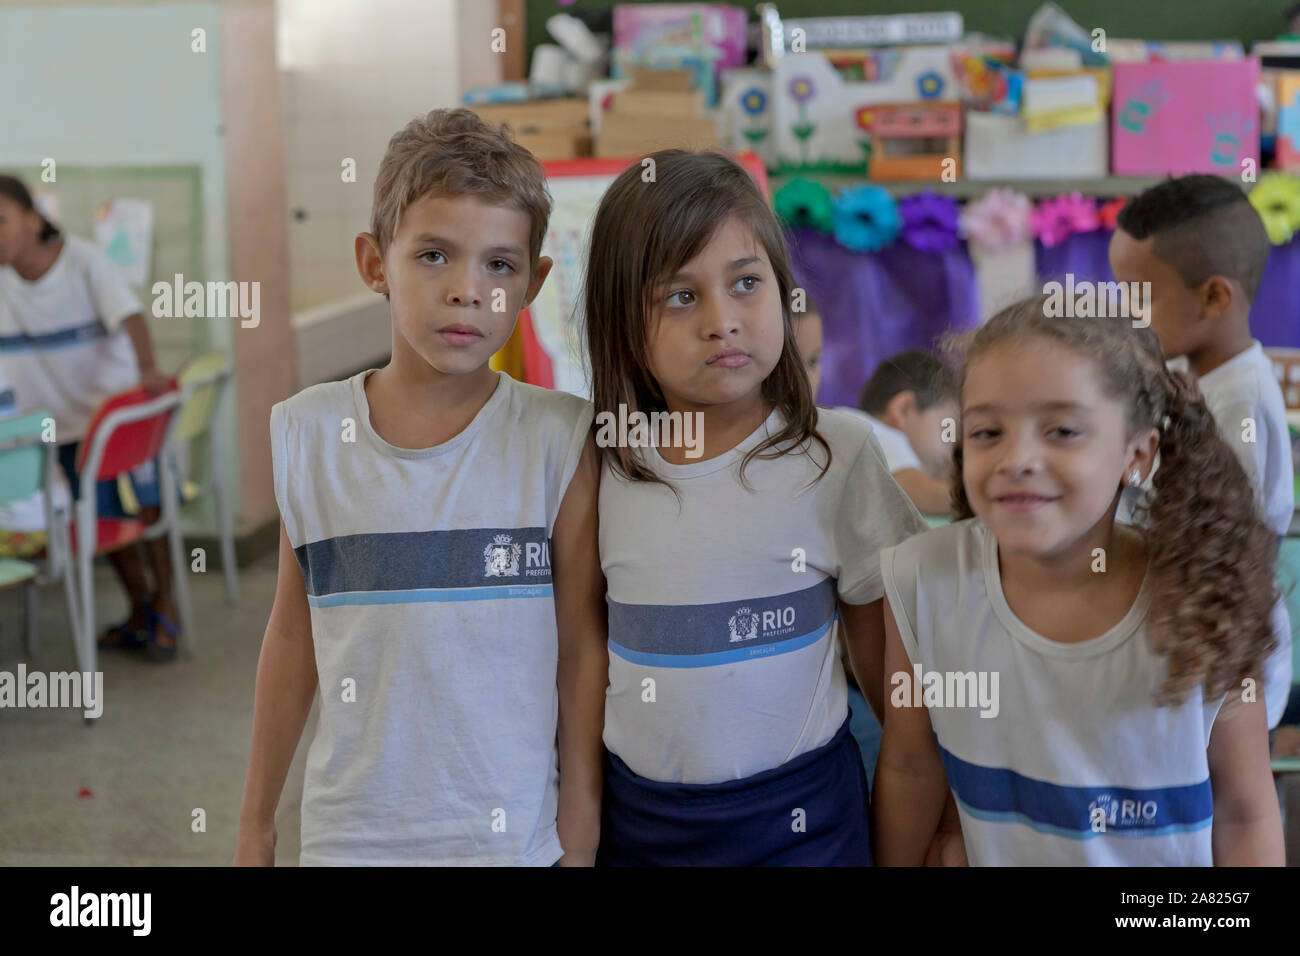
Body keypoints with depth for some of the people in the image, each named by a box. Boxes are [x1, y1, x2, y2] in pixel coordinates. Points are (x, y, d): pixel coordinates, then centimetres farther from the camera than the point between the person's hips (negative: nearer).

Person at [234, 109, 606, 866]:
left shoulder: (560, 440, -9)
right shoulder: (308, 434, -4)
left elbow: (584, 648, -3)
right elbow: (293, 635, 6)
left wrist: (580, 840, 0)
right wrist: (255, 826, 12)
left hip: (516, 833, -1)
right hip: (347, 832, 2)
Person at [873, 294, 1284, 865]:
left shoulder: (1200, 605, -22)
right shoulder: (922, 583, -20)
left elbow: (1244, 815, -11)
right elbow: (909, 772, -7)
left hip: (1171, 857, -1)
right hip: (993, 856, 1)